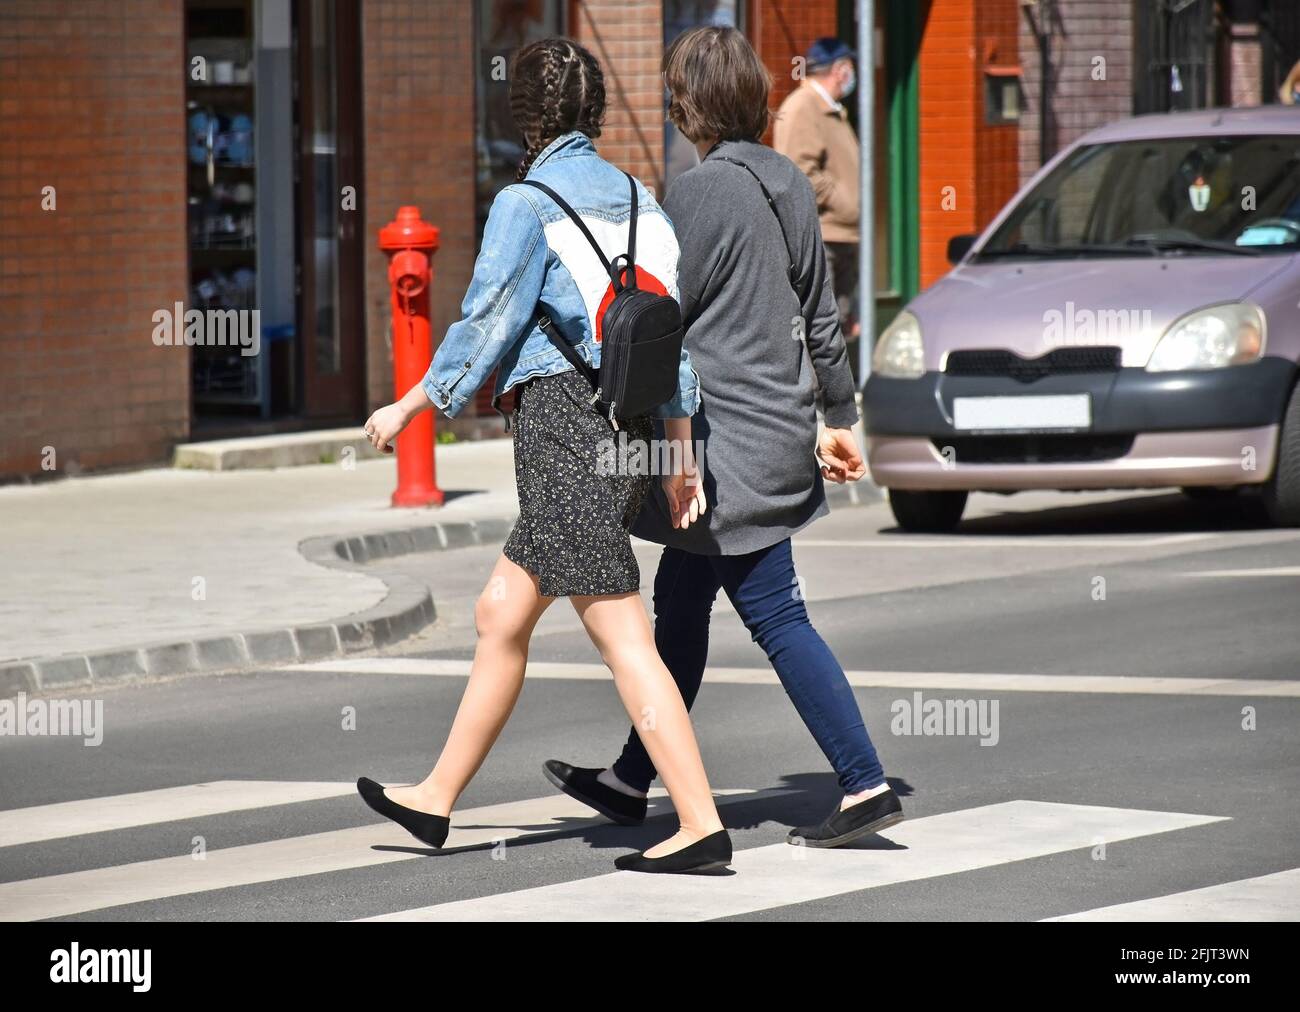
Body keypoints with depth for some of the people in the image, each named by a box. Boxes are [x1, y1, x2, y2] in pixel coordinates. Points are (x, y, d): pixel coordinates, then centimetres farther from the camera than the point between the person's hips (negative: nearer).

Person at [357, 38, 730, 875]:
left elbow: (486, 326, -8)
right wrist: (682, 457, 14)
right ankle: (437, 799, 26)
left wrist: (408, 409, 4)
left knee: (625, 640, -9)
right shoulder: (638, 199, 12)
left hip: (564, 419, -8)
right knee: (501, 616, 18)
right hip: (629, 424, 8)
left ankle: (702, 826, -14)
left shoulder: (526, 204, -9)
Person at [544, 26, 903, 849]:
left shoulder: (702, 192, -16)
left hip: (725, 435, -8)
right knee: (680, 604, 15)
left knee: (778, 619, -4)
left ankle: (866, 784, -5)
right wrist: (840, 416, 21)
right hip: (780, 427, 8)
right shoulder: (790, 185, 9)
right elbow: (821, 314, 14)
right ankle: (632, 781, 24)